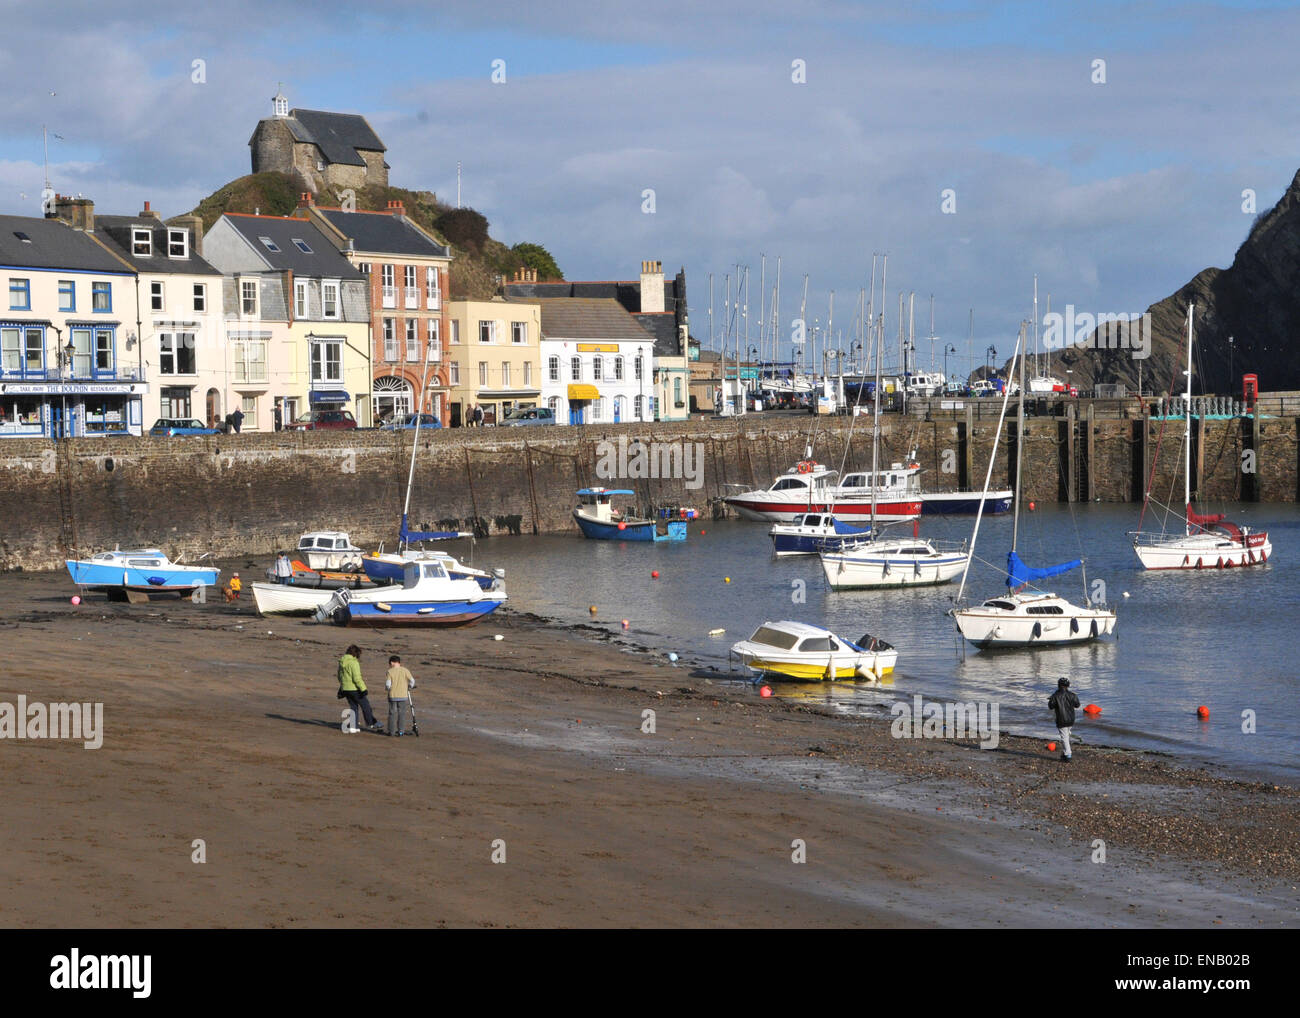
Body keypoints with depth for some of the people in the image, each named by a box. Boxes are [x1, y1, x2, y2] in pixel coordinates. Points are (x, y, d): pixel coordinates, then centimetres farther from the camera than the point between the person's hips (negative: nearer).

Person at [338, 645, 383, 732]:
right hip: (354, 689, -8)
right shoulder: (353, 662, -18)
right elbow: (357, 678, -22)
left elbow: (340, 676, 18)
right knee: (365, 705, 7)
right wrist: (363, 689, -19)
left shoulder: (341, 662, 8)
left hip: (345, 689, 8)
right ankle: (370, 724, 15)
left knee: (353, 707, 16)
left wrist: (342, 687, 28)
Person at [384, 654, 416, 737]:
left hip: (392, 696, -1)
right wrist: (409, 688, 12)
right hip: (403, 696, 1)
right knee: (402, 714, 7)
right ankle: (400, 731, 5)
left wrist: (387, 687, 10)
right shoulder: (405, 670, -2)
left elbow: (387, 684, -12)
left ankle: (391, 731, 14)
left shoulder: (390, 671, -6)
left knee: (392, 713, 10)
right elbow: (412, 681, -6)